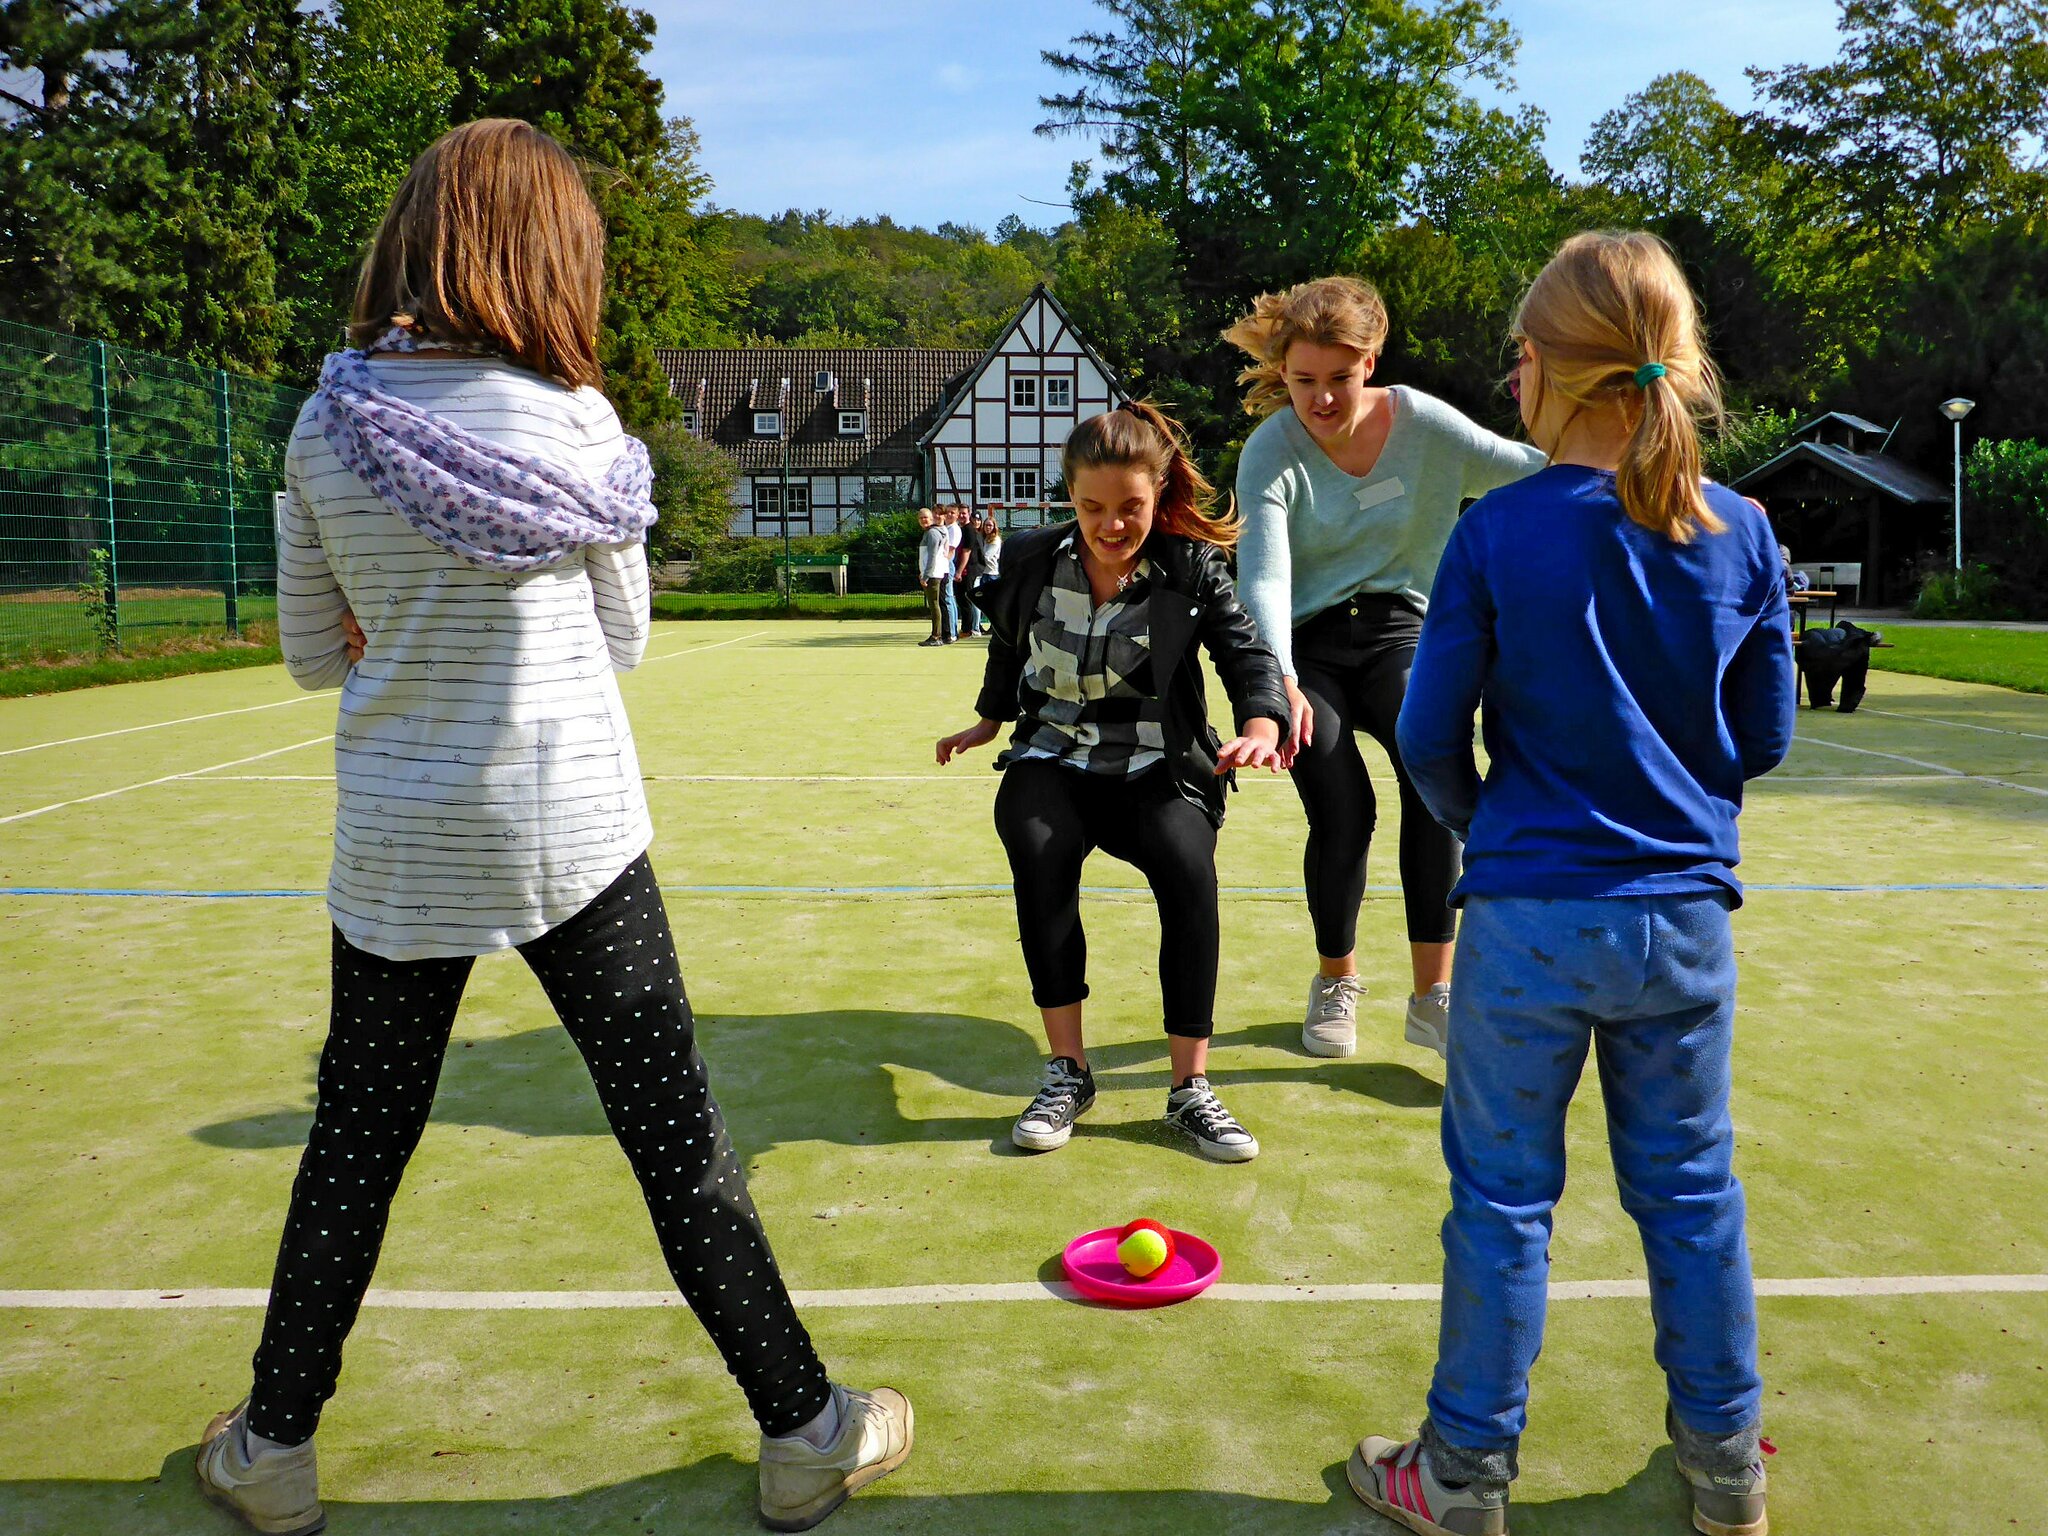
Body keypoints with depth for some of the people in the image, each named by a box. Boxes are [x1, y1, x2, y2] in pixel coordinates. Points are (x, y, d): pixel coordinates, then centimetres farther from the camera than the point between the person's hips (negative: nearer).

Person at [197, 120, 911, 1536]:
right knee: (678, 1137, 5)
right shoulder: (574, 419, -8)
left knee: (355, 1147, 16)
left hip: (394, 845, 3)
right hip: (570, 831, -3)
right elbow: (624, 638, 1)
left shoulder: (327, 424, 0)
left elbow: (315, 652, 8)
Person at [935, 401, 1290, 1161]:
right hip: (1052, 763, 2)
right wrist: (990, 720, 31)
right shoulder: (1030, 561, 2)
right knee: (1039, 853, -32)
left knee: (1188, 868, -32)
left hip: (1158, 771, -1)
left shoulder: (1193, 569, -4)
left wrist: (1261, 723, -35)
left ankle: (1190, 1088, -19)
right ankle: (1067, 1072, -20)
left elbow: (1246, 651, -15)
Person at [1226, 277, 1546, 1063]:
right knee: (1343, 814, -16)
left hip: (1396, 629, 2)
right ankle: (1335, 983, 13)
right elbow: (1264, 572, -27)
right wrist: (1279, 679, -44)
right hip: (1308, 648, -2)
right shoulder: (1272, 452, -14)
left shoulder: (1421, 422, -7)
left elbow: (1532, 471, -2)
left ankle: (1432, 995, -14)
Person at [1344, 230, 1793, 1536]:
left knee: (1504, 1198, 8)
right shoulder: (1742, 534, -2)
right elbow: (1764, 738, 6)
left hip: (1529, 915, -3)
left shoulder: (1497, 534, -12)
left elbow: (1430, 738, -6)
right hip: (1686, 915, 4)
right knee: (1693, 1192, 18)